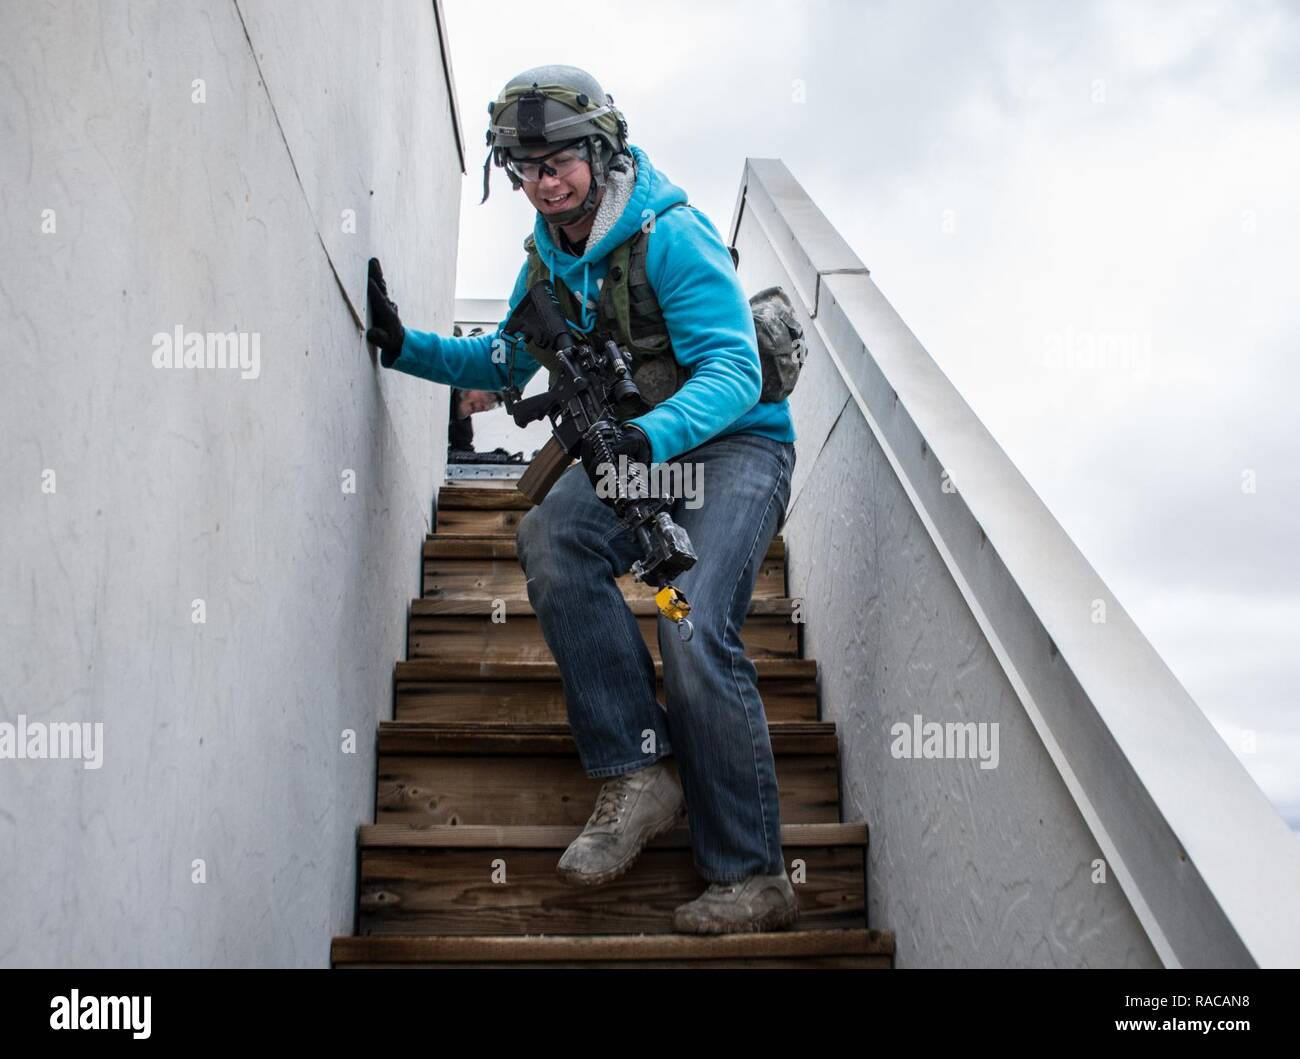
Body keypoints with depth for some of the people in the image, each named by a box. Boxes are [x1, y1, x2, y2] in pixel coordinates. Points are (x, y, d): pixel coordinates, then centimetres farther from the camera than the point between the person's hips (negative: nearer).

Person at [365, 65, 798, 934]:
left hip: (735, 443, -6)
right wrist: (405, 346, 7)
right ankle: (639, 777, -20)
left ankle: (753, 880, -14)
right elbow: (506, 363, 23)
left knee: (693, 632, -25)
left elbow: (734, 371, -23)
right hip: (635, 448, 6)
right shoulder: (549, 259, 9)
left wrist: (649, 435, -41)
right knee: (551, 537, -26)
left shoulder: (672, 235, -15)